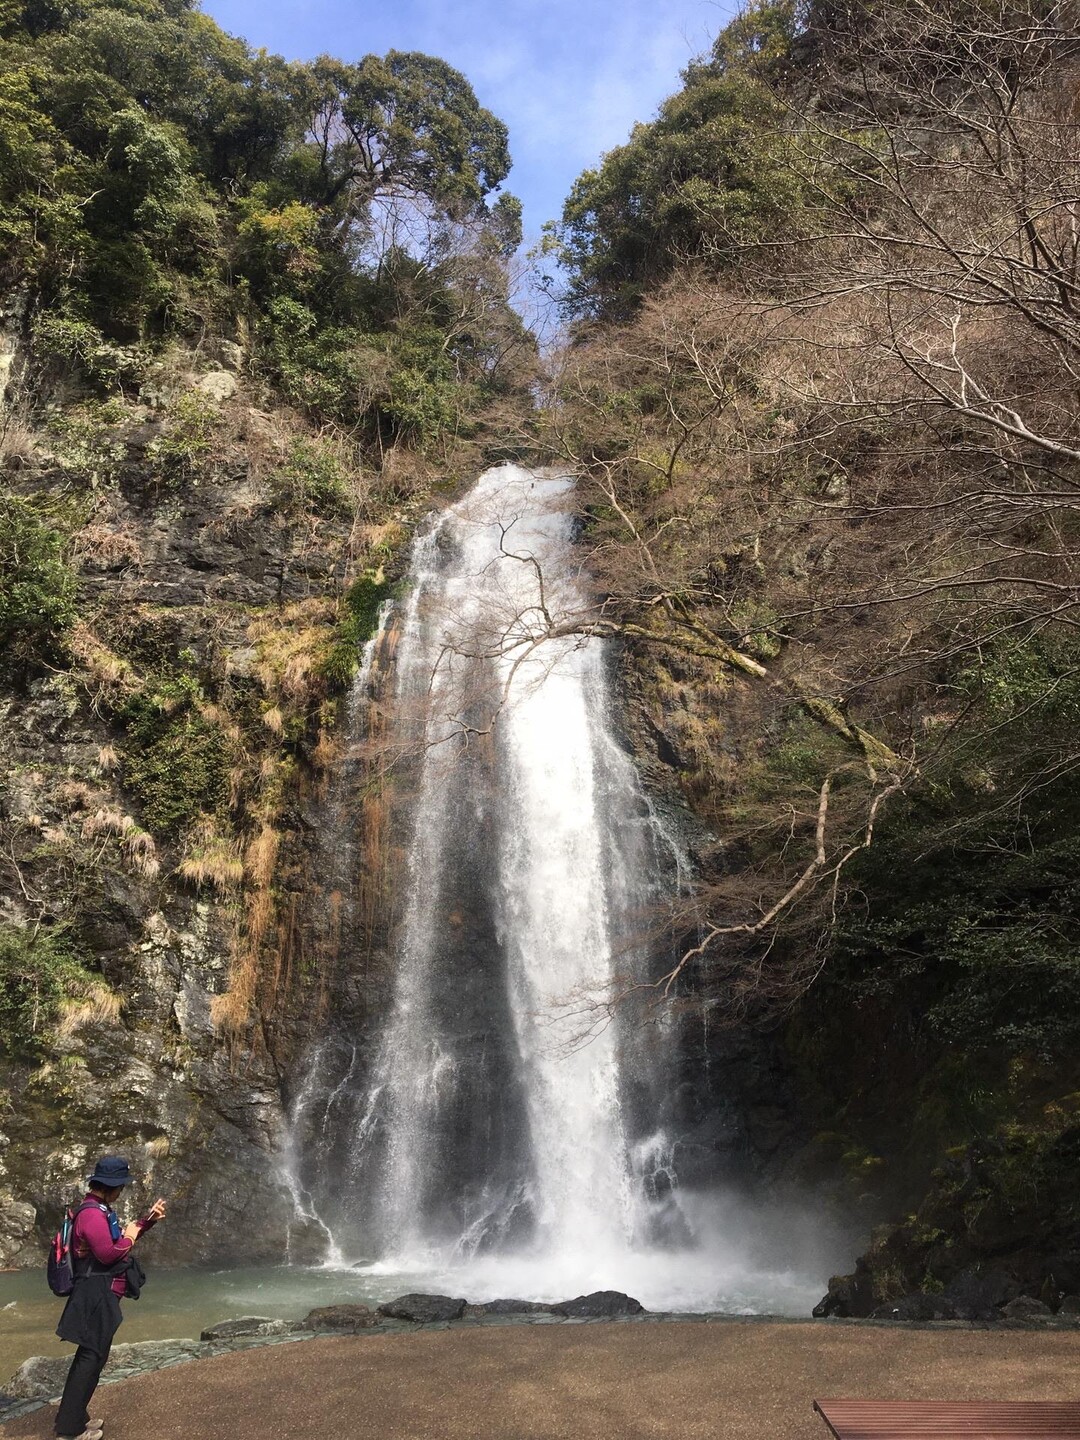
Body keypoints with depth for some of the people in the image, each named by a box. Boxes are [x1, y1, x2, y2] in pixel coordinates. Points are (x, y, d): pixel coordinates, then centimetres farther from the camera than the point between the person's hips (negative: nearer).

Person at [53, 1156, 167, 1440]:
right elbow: (107, 1254, -24)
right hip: (97, 1294, -11)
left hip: (100, 1294, 11)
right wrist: (128, 1238, -9)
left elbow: (122, 1235, 22)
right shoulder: (92, 1214, -21)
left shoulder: (100, 1210, 15)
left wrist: (147, 1220, 12)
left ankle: (75, 1417, 26)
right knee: (92, 1357, -7)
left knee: (89, 1355, 17)